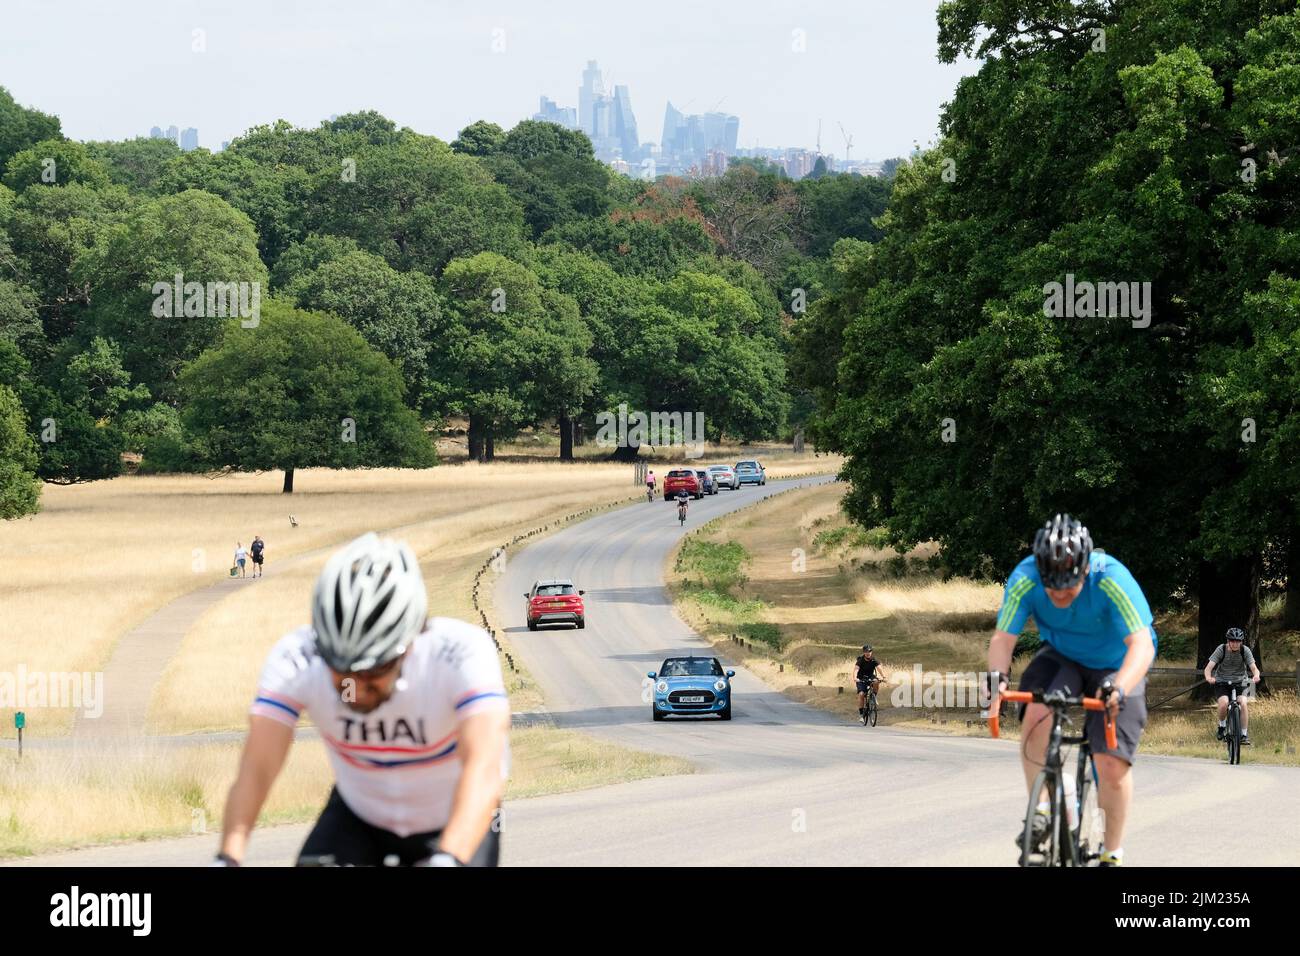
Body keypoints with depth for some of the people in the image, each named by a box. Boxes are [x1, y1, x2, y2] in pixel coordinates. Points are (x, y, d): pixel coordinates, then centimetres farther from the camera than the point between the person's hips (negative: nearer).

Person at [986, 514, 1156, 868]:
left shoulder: (1112, 581, -33)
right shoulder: (1025, 579, -25)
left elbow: (1142, 645, -40)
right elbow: (1003, 637, -24)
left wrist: (1119, 688, -58)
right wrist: (997, 673, -46)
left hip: (1116, 666, -2)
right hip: (1062, 658, 2)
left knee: (1112, 765, -12)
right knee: (1037, 716, -30)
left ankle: (1112, 854, 9)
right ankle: (1041, 809, -13)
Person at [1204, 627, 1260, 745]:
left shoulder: (1245, 650, -12)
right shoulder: (1221, 649, -15)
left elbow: (1254, 668, -19)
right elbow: (1209, 667, -21)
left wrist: (1256, 676, -44)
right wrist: (1208, 677, -44)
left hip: (1240, 682, 1)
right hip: (1222, 682, -1)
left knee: (1243, 703, -23)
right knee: (1224, 703, -28)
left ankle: (1244, 734, -10)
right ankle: (1222, 725, 2)